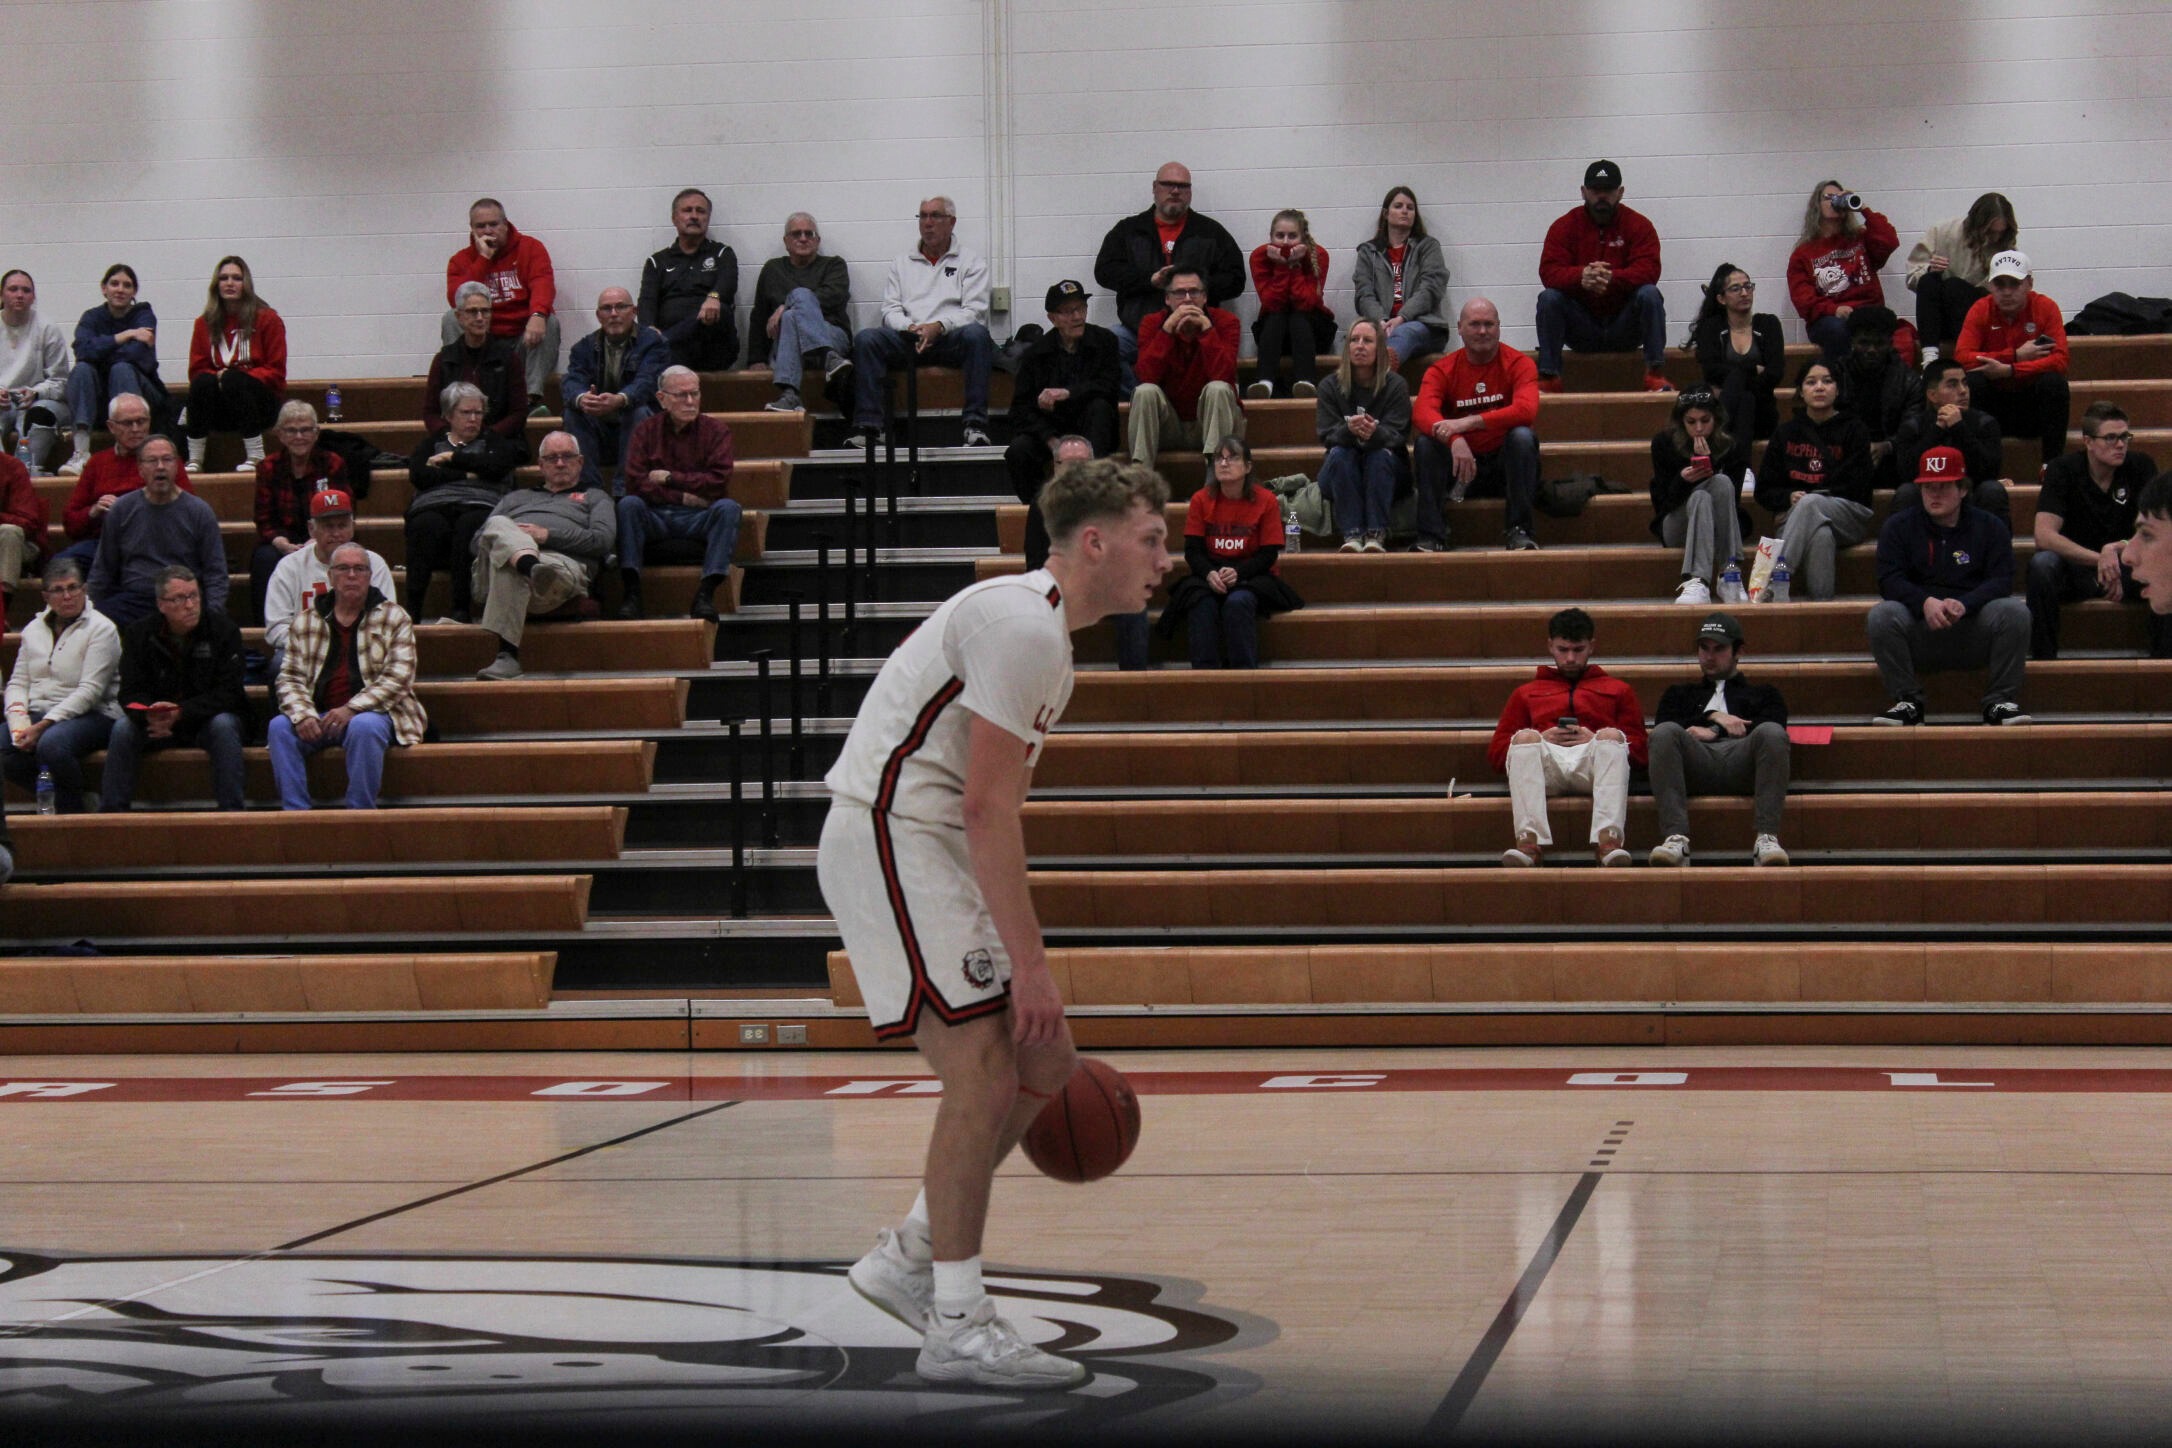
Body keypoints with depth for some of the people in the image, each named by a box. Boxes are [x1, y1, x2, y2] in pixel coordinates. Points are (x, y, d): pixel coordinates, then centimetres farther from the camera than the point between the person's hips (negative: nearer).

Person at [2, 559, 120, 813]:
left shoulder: (101, 629, -4)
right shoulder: (34, 629, 15)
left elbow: (90, 690, -13)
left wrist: (43, 725, -21)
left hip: (91, 715, -6)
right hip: (38, 714, 6)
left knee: (51, 743, -37)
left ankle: (73, 811, -14)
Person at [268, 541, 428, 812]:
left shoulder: (394, 617, 4)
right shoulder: (306, 620, 13)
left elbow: (398, 678, -6)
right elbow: (290, 678, 8)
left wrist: (351, 709, -18)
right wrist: (302, 715, -14)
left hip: (374, 712, -3)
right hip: (320, 716, 3)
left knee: (364, 727, -37)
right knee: (279, 727, -25)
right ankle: (295, 812, -23)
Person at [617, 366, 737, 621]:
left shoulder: (716, 429, 5)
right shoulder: (646, 431, 8)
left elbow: (718, 482, -8)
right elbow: (635, 483, -6)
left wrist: (670, 478, -6)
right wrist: (682, 497, -11)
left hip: (699, 518, -1)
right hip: (655, 517, 1)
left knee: (728, 508, -30)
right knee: (628, 504, -29)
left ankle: (706, 592, -35)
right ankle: (632, 592, -32)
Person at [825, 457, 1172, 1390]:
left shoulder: (1044, 630, 18)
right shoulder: (1022, 623, -15)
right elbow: (985, 806, -21)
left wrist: (1024, 955, 18)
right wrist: (1028, 962, -21)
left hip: (931, 851, 11)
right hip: (886, 835, -11)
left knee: (1045, 1062, 10)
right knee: (983, 1071, -14)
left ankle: (907, 1259, 19)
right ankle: (957, 1328, -8)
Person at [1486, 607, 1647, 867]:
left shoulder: (1617, 690, 31)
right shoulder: (1526, 693, 33)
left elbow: (1638, 748, 18)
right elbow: (1496, 751, 22)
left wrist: (1597, 740, -1)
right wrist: (1539, 740, 3)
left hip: (1593, 761, -1)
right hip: (1546, 761, 1)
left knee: (1612, 735, -34)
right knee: (1525, 737, -33)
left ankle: (1608, 837, -53)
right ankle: (1529, 840, -51)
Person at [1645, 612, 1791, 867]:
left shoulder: (1763, 694, 35)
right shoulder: (1680, 693, 39)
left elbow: (1772, 729, 11)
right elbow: (1662, 727, 17)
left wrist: (1714, 732, 1)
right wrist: (1712, 717, 4)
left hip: (1743, 756, -1)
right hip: (1697, 756, 1)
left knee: (1772, 733, -36)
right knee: (1665, 733, -35)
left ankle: (1766, 838, -46)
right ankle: (1676, 838, -49)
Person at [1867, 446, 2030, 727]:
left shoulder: (1989, 527, 9)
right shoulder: (1898, 527, 9)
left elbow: (2002, 580, -3)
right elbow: (1889, 579, -4)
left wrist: (1964, 605, -23)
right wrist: (1926, 603, -24)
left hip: (1974, 628, 0)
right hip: (1919, 628, 0)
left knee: (2015, 611, -27)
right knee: (1881, 614, -29)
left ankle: (1999, 700, -17)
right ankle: (1907, 701, -19)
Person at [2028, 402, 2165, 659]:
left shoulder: (2140, 466, -4)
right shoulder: (2063, 471, -10)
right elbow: (2044, 536, -21)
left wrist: (2119, 550, -30)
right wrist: (2099, 559, -32)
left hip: (2126, 565, 1)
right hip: (2075, 565, -1)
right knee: (2042, 564, -34)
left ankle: (2162, 657, -20)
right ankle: (2043, 658, -25)